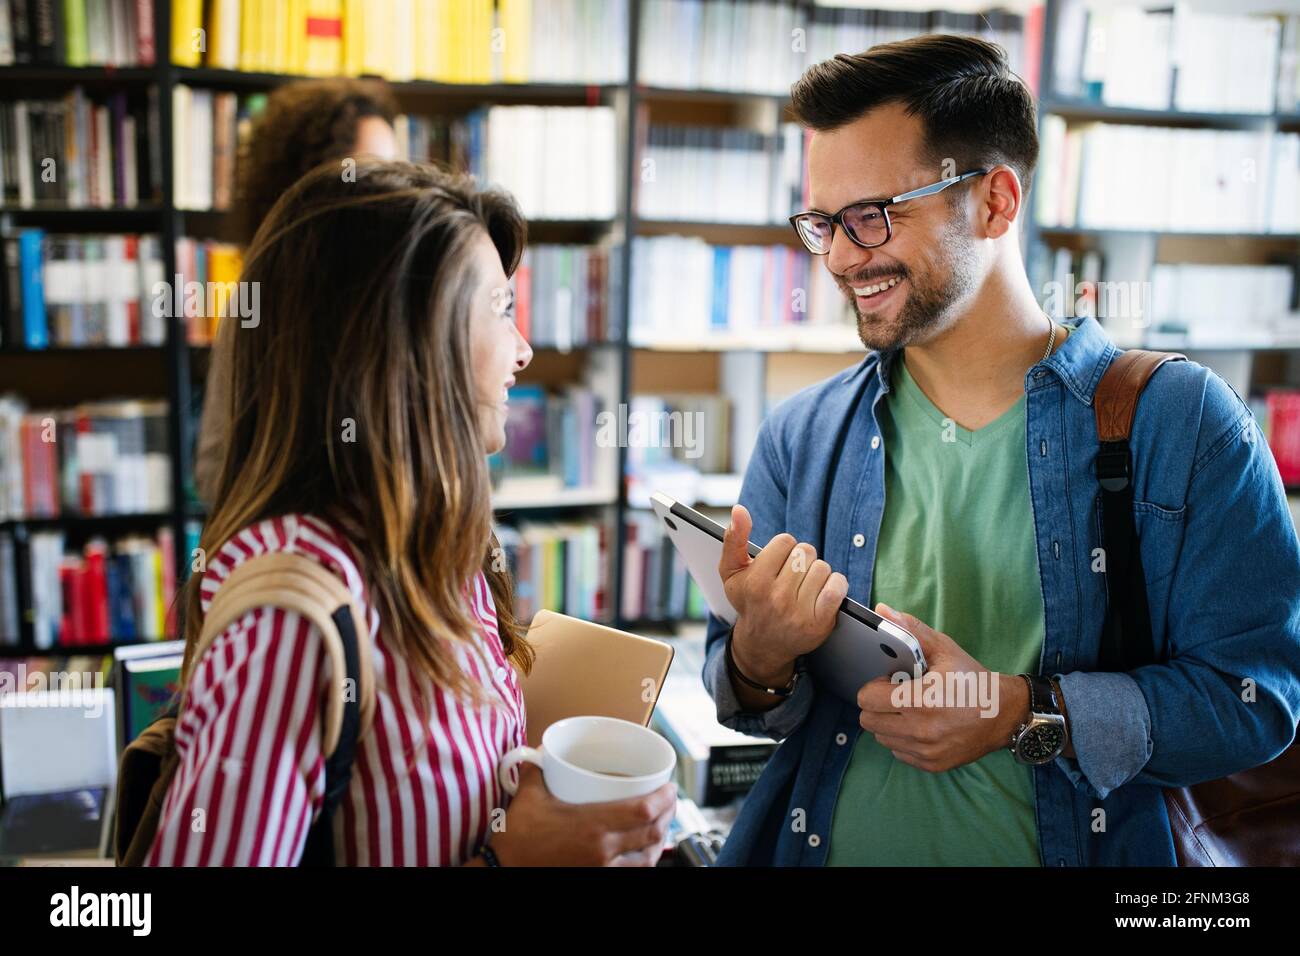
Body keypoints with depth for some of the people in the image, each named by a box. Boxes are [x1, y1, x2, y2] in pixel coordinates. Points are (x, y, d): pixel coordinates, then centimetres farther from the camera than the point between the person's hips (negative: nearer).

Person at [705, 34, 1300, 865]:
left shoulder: (1183, 424, -6)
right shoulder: (801, 438, 1)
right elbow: (740, 700, 6)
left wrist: (1025, 714, -18)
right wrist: (758, 663, -15)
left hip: (1074, 844, -2)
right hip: (823, 843, 3)